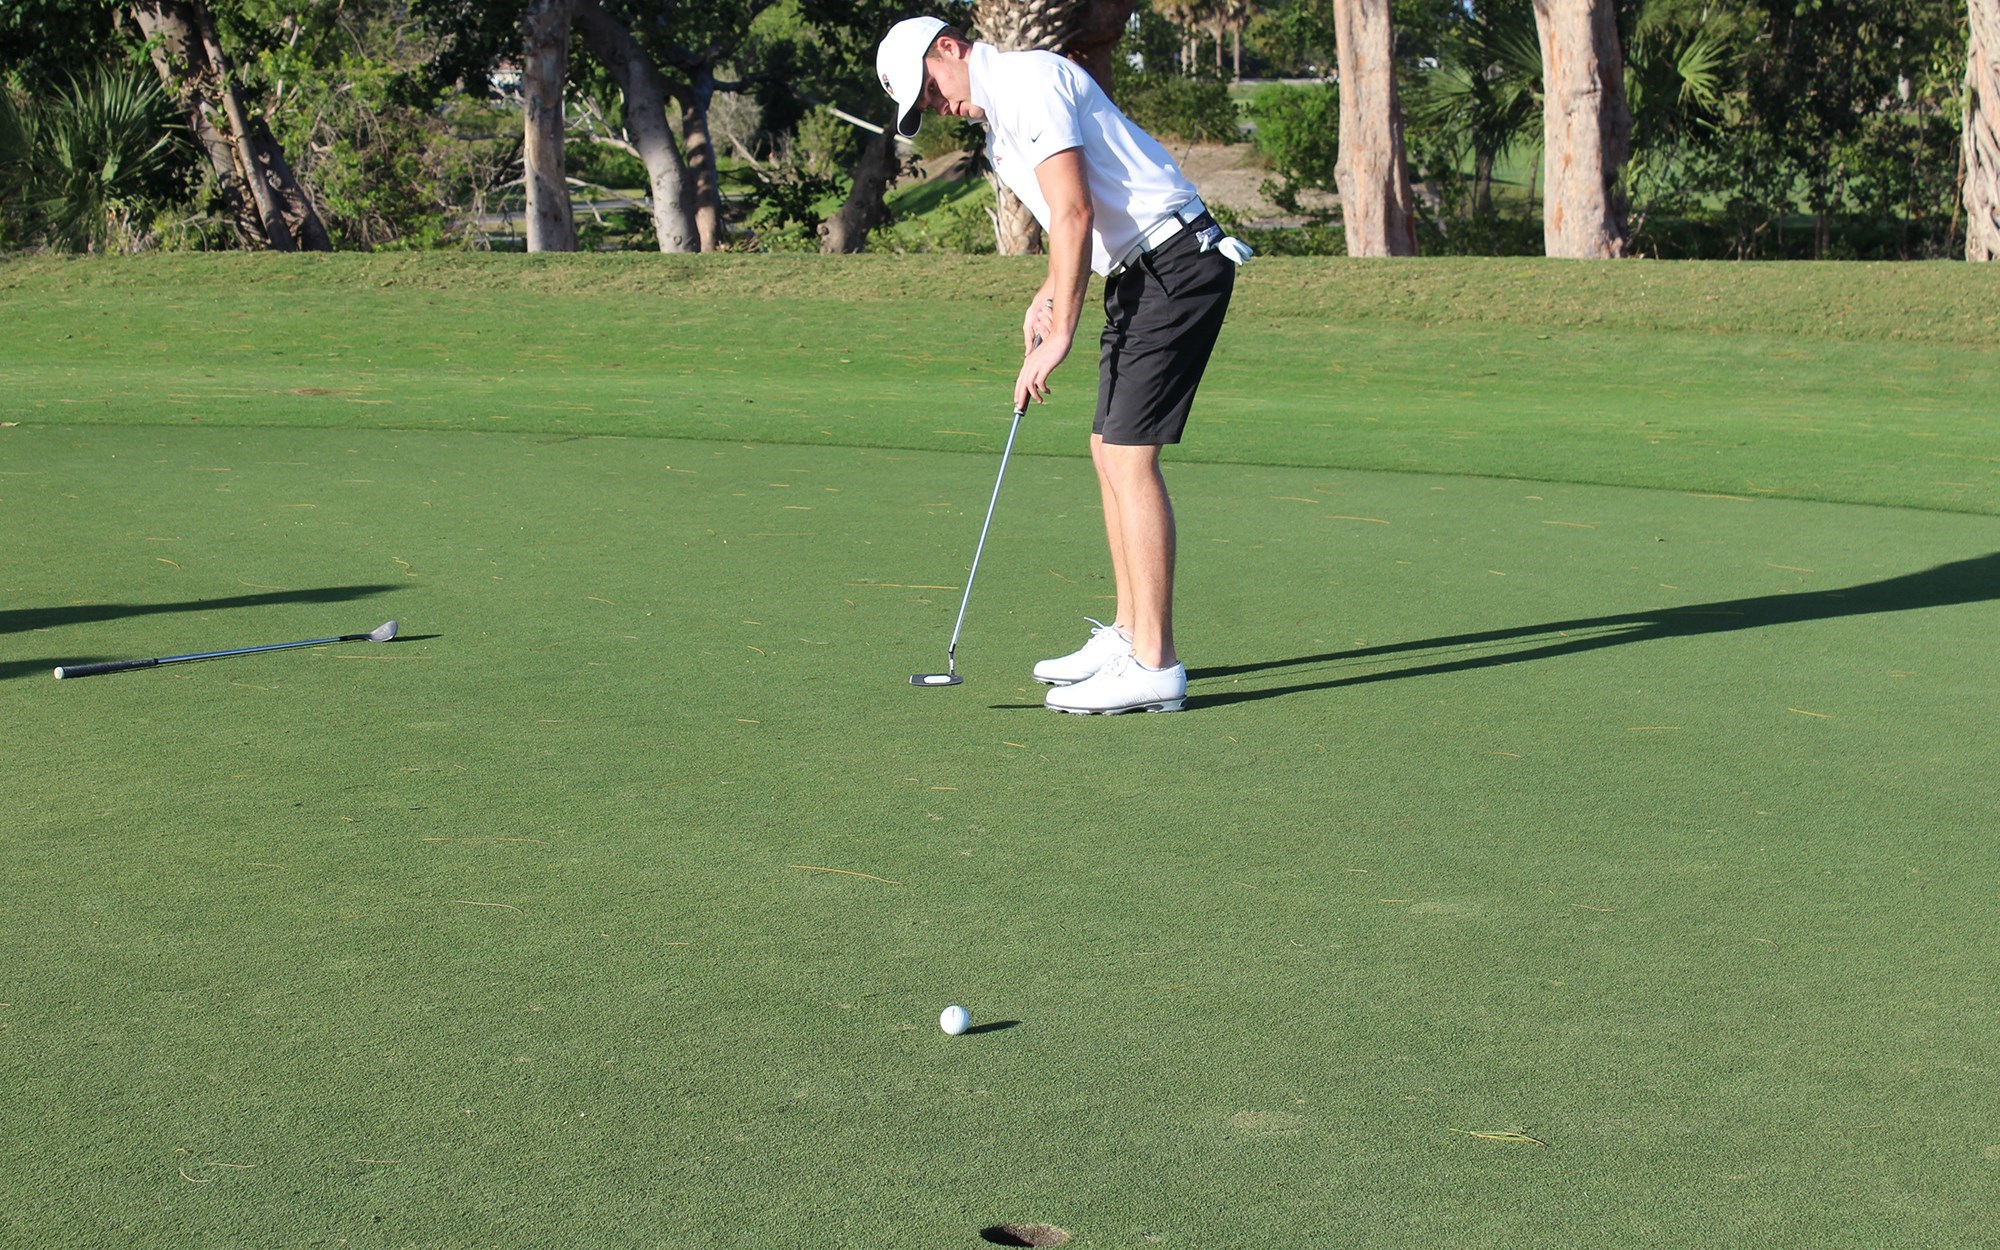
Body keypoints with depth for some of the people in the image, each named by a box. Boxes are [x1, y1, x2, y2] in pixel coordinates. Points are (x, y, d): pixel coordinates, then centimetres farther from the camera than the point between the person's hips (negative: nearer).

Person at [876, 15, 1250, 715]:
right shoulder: (998, 123, 20)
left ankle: (1153, 666, -12)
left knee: (1130, 454, -13)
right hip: (1139, 275, 11)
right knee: (1108, 448, 13)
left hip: (1177, 261, -11)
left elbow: (1074, 213, -20)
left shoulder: (1027, 80, -12)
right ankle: (1128, 635, 20)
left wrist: (1059, 335, -20)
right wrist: (1048, 294, 8)